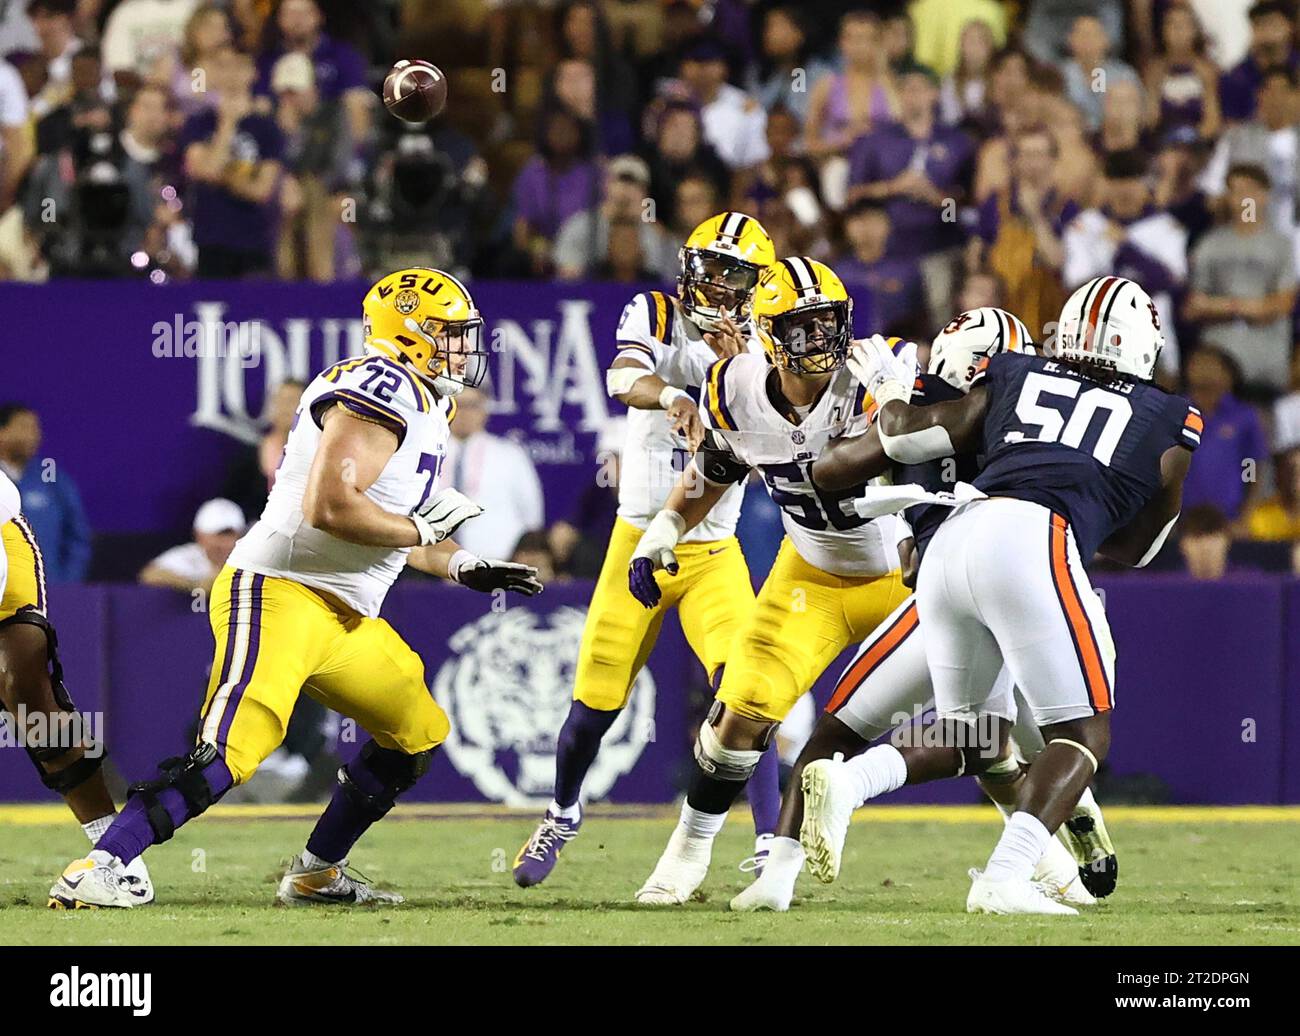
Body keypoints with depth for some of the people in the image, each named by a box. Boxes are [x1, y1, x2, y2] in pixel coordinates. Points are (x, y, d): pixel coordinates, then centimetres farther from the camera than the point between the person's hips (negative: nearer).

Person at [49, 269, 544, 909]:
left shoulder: (421, 404, 19)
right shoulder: (383, 389, -14)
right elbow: (329, 508, -25)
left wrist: (463, 567, 19)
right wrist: (424, 529, -12)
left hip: (345, 617, 11)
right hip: (280, 593, -11)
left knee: (417, 734, 19)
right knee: (232, 749, -24)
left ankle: (316, 873, 26)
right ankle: (96, 869, -26)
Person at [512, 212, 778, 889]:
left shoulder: (757, 349, -2)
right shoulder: (655, 316, -6)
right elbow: (622, 380, -28)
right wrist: (669, 396, -50)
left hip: (714, 553, 0)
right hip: (639, 541, 0)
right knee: (595, 702, 4)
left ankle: (770, 841, -14)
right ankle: (562, 815, 32)